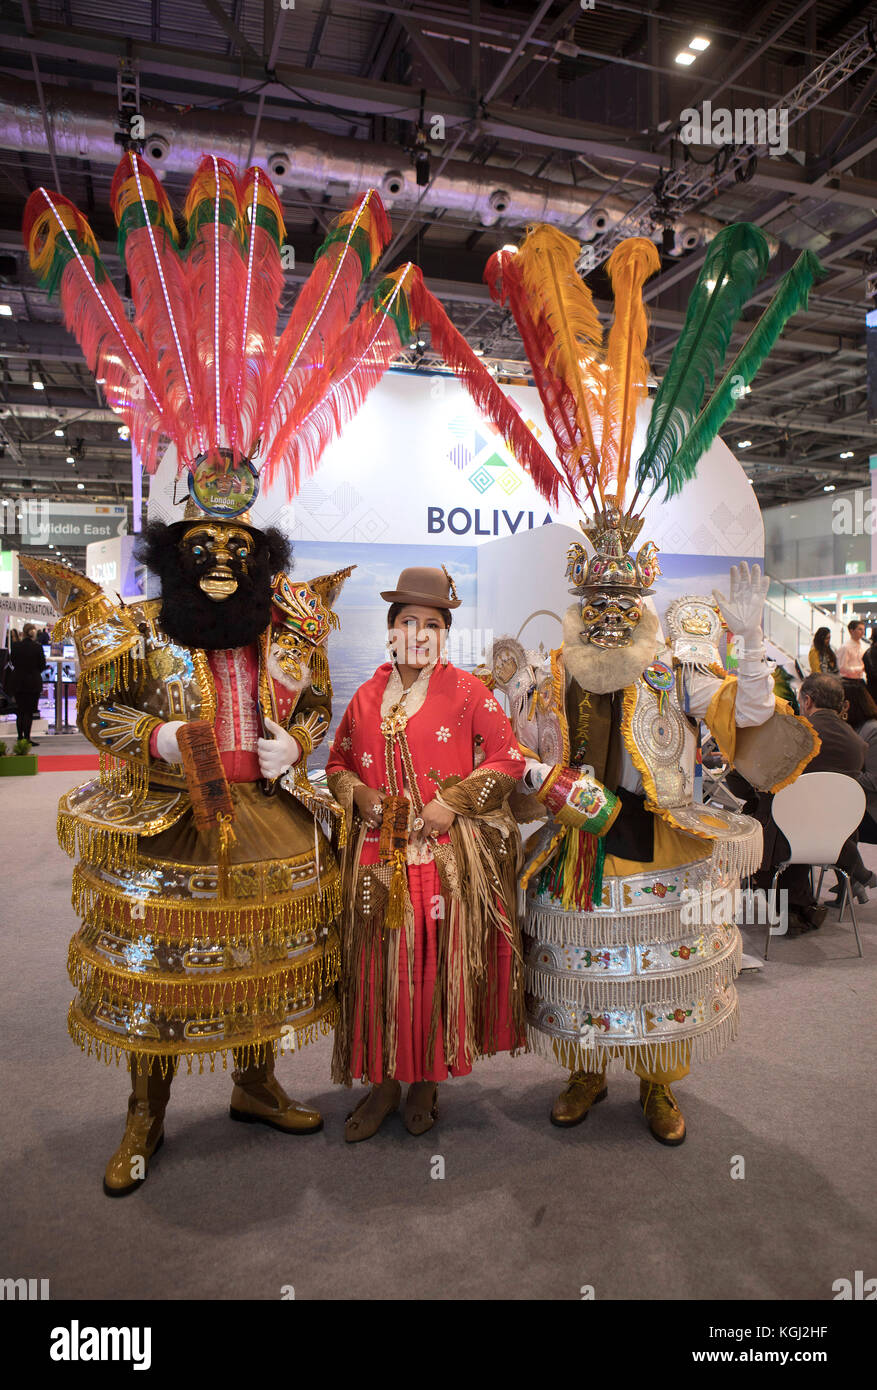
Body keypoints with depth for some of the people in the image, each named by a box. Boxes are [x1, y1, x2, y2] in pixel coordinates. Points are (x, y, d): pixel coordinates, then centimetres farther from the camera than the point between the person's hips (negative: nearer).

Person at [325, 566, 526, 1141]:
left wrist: (452, 803, -11)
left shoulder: (466, 691, 0)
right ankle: (385, 1080, 22)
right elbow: (339, 762, 19)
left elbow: (508, 759, -2)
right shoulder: (368, 696, 11)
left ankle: (427, 1079, 22)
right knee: (380, 963, 5)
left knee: (439, 962, 3)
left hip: (448, 855, -3)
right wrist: (359, 795, -2)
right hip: (380, 859, 3)